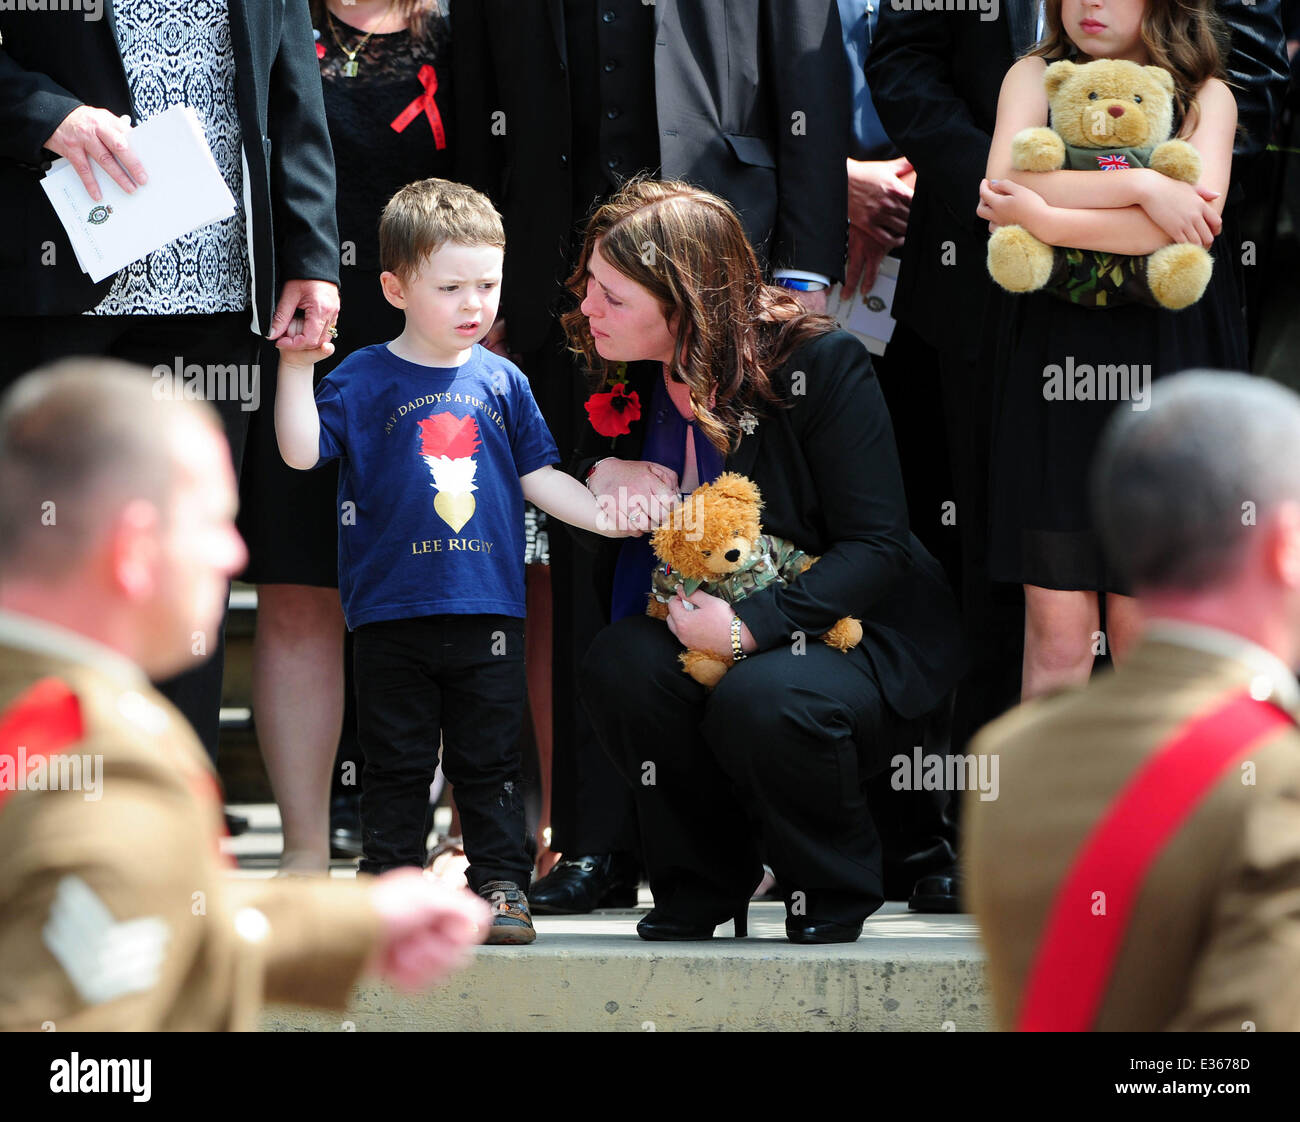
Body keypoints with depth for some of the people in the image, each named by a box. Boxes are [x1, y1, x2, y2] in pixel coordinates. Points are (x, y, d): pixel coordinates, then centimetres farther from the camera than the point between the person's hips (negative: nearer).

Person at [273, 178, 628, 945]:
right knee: (397, 765, 5)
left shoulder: (502, 383, 7)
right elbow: (302, 451, -10)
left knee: (491, 760, 6)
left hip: (489, 608, 2)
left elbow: (537, 476, 14)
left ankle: (501, 883, 13)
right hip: (393, 612, -2)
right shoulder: (364, 381, -1)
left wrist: (603, 514, 5)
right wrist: (297, 367, -18)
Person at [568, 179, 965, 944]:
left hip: (850, 630, -5)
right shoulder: (624, 372, -1)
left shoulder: (820, 364, -17)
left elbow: (877, 546, -19)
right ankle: (702, 880, -4)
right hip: (705, 630, 5)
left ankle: (835, 890, -6)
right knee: (619, 670, -28)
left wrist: (752, 623, -31)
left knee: (762, 704, -37)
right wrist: (601, 472, -9)